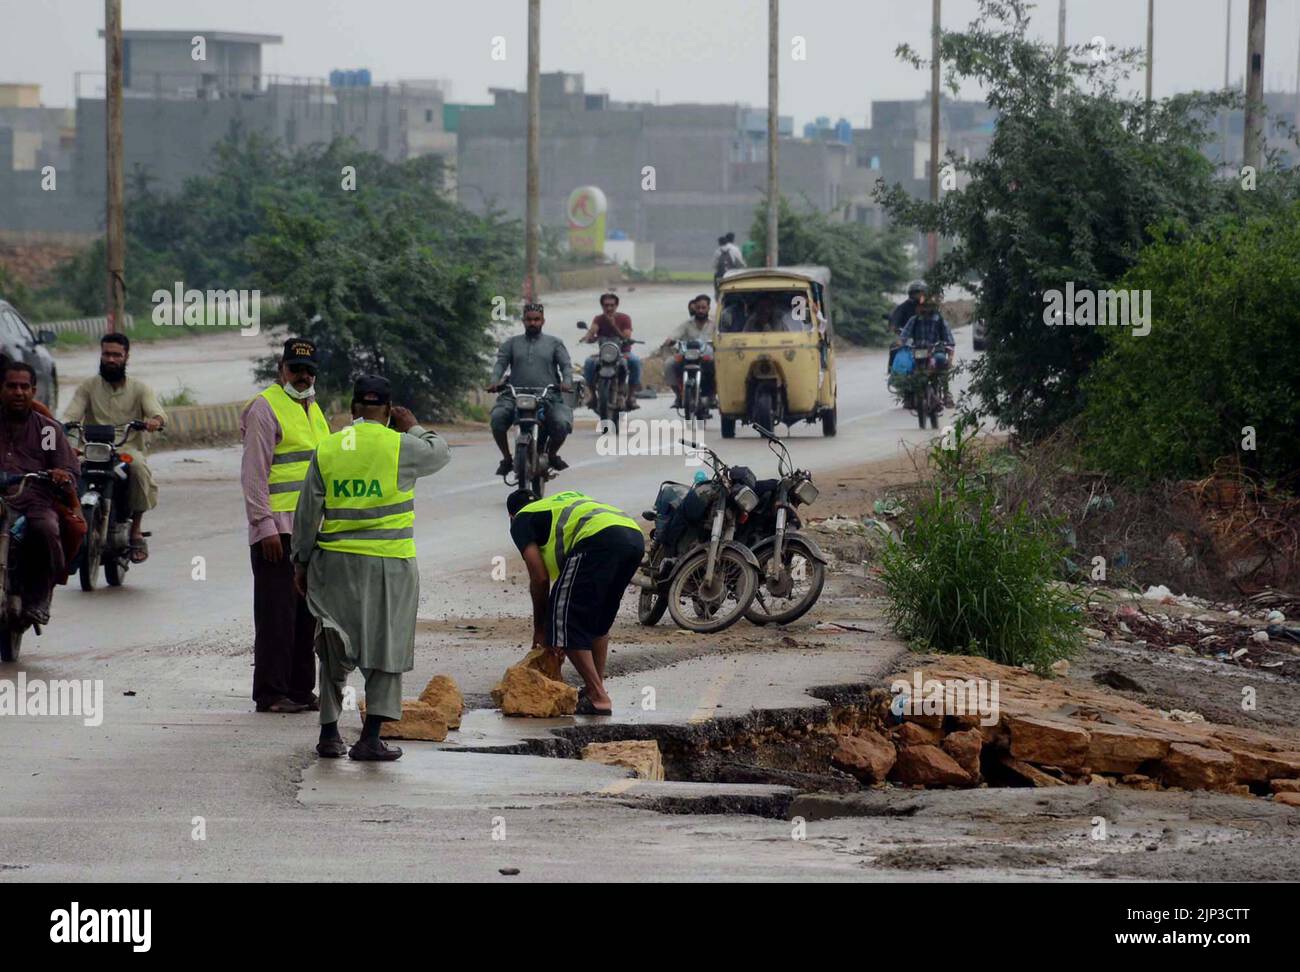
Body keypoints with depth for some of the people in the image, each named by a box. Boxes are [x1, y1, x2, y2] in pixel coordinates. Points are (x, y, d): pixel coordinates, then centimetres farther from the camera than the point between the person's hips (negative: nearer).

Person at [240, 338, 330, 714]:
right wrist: (265, 527, -19)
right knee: (277, 612, -8)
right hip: (277, 531, -8)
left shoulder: (314, 411, 19)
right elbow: (253, 474, -13)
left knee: (306, 613, 10)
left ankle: (301, 689, 16)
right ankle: (270, 693, -5)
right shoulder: (266, 408, -7)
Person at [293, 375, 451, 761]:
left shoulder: (326, 450, 2)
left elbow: (307, 513, 5)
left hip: (336, 562, 3)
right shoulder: (400, 447, -8)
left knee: (335, 651, 14)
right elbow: (440, 453, 12)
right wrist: (414, 428, 27)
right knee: (386, 649, 4)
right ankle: (370, 737, -4)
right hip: (389, 562, -3)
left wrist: (301, 562, 14)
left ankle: (330, 734, 15)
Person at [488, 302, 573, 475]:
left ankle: (551, 454, 8)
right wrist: (495, 381, -15)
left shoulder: (554, 343, 17)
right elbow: (501, 363, 6)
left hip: (548, 397, -1)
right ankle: (506, 458, -6)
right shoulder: (511, 343, 19)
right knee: (497, 418, -28)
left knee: (561, 424, -26)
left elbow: (566, 364, 7)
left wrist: (566, 382, -15)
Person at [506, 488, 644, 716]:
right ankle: (597, 687, 28)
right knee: (599, 620, 26)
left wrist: (539, 628, 23)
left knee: (563, 620, 2)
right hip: (636, 537, 8)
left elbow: (540, 578, 11)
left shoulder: (521, 520, 21)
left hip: (600, 540, -7)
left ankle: (598, 697, -2)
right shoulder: (560, 502, 41)